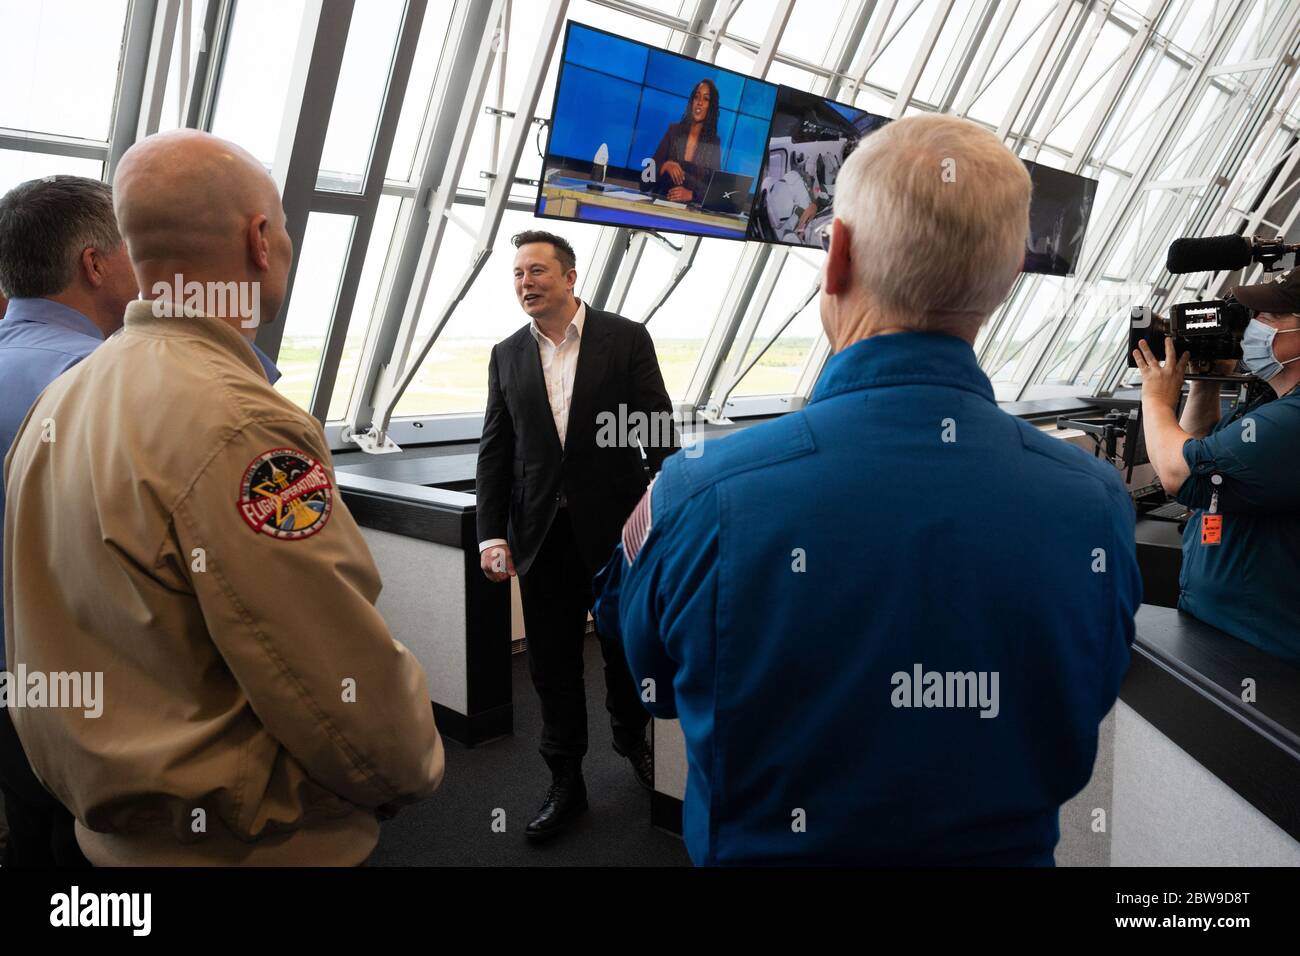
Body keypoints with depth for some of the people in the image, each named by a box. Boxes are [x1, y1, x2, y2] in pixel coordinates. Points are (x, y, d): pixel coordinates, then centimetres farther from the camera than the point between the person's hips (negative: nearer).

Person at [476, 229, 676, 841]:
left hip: (617, 528, -2)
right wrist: (491, 535, -2)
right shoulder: (507, 355, 6)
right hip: (542, 534, 3)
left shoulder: (626, 339, -3)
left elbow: (659, 435, -4)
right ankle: (565, 782, 26)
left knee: (626, 649, 14)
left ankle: (632, 738, 43)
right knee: (552, 662, 10)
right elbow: (494, 451, 6)